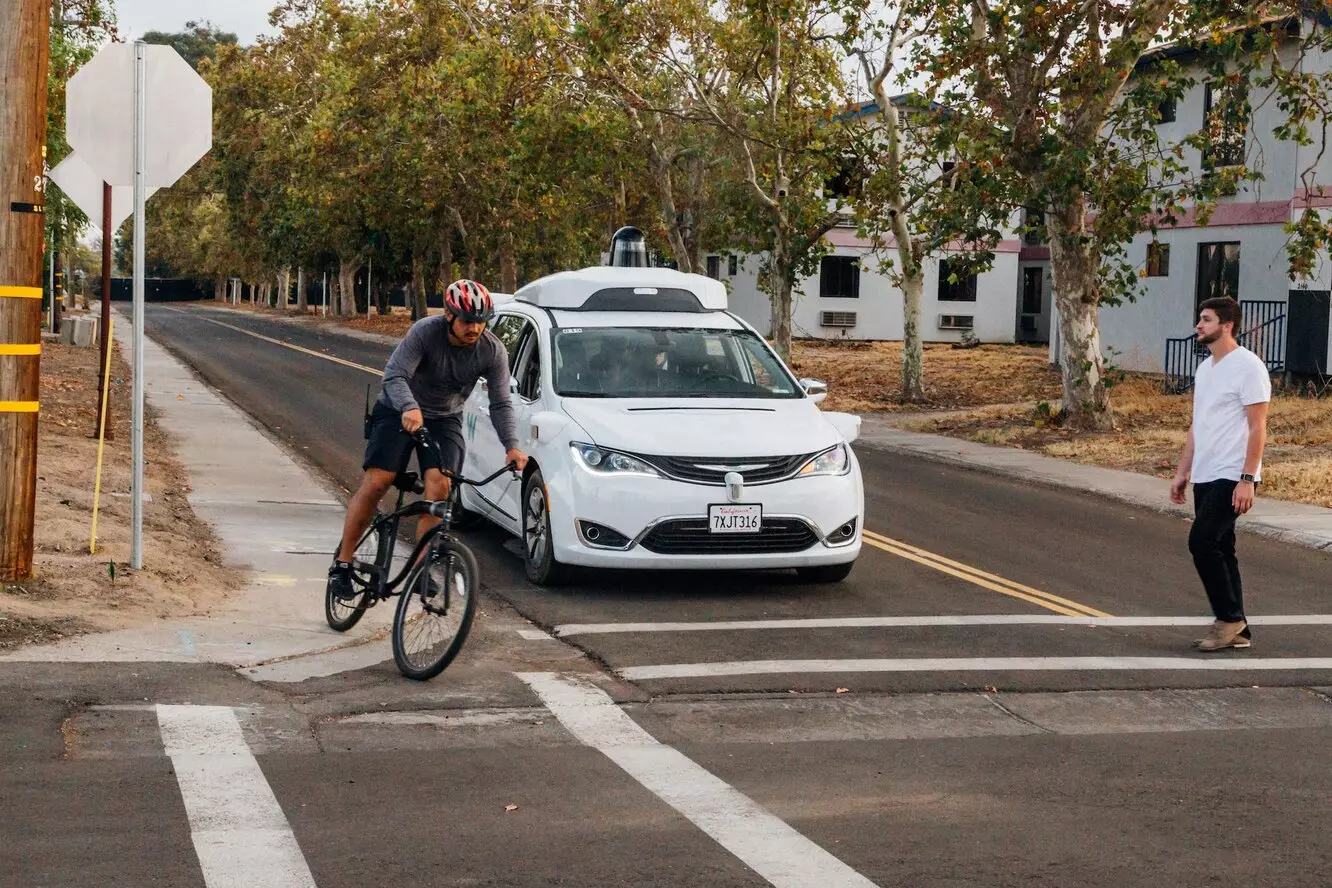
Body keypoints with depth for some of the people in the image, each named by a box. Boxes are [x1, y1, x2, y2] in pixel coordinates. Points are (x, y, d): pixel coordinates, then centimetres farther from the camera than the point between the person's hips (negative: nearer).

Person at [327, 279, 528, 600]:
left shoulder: (493, 352, -15)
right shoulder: (425, 332, -24)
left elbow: (500, 404, -12)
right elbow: (395, 375, -31)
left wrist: (512, 446, -26)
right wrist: (409, 408, -51)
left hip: (444, 420, 2)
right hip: (399, 412, -2)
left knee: (439, 486, -20)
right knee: (375, 483, -13)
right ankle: (342, 563, -1)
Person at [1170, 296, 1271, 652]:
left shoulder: (1248, 366, -11)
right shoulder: (1205, 369, 16)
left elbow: (1258, 429, -15)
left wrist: (1247, 479, -20)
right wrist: (1182, 472, 18)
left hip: (1231, 476, -9)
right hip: (1205, 476, 9)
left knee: (1202, 542, -16)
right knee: (1218, 549, 9)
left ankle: (1230, 618, -4)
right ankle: (1235, 630, 15)